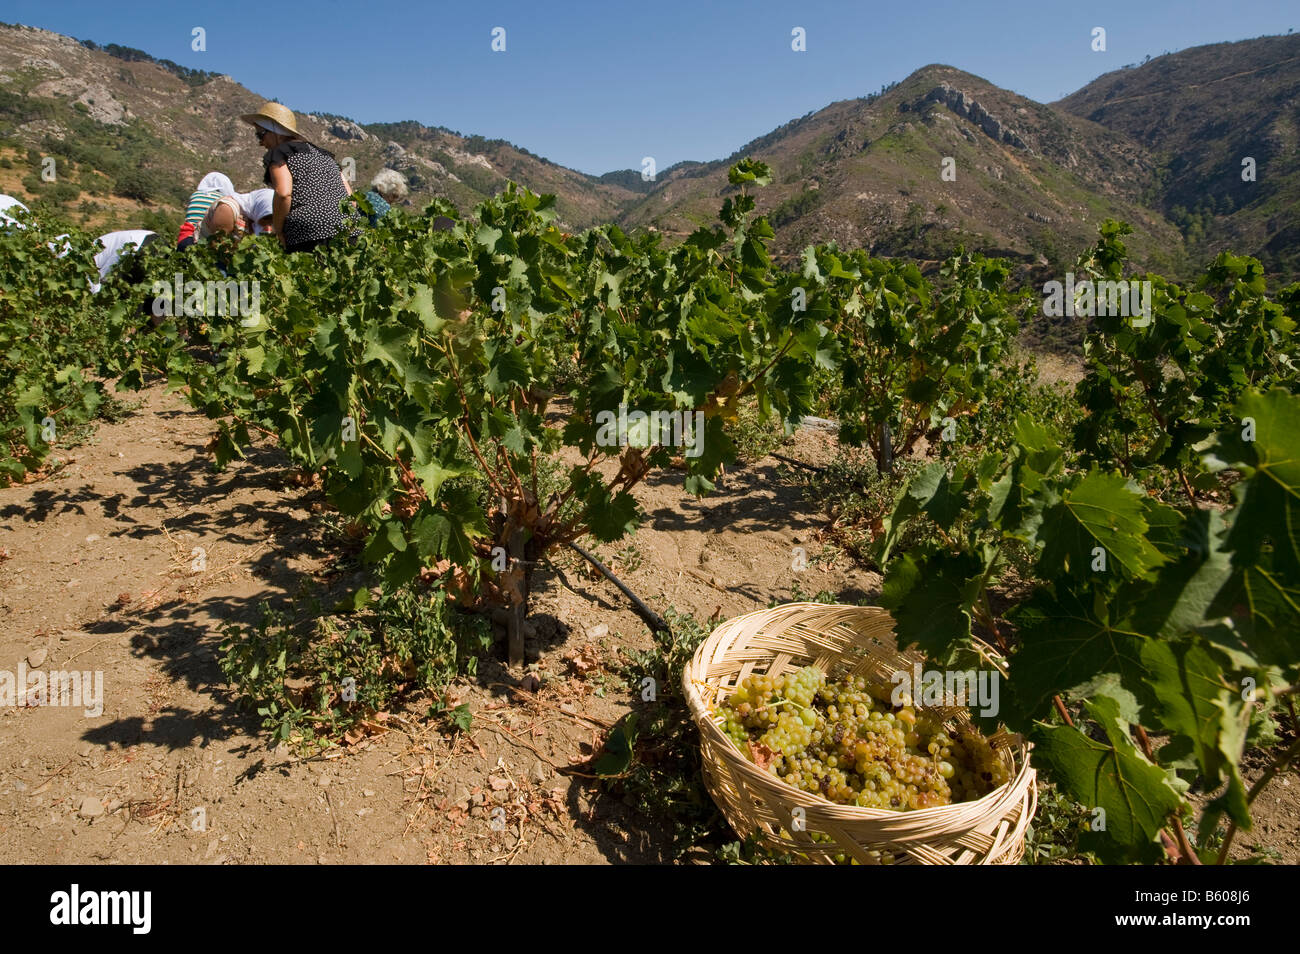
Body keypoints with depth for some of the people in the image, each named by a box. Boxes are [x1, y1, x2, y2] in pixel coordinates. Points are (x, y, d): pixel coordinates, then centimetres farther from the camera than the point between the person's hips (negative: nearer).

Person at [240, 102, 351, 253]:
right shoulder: (321, 152, 25)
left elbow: (283, 194, -12)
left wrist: (277, 231, -1)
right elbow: (349, 196, 18)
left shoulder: (278, 153, 5)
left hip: (311, 236, -6)